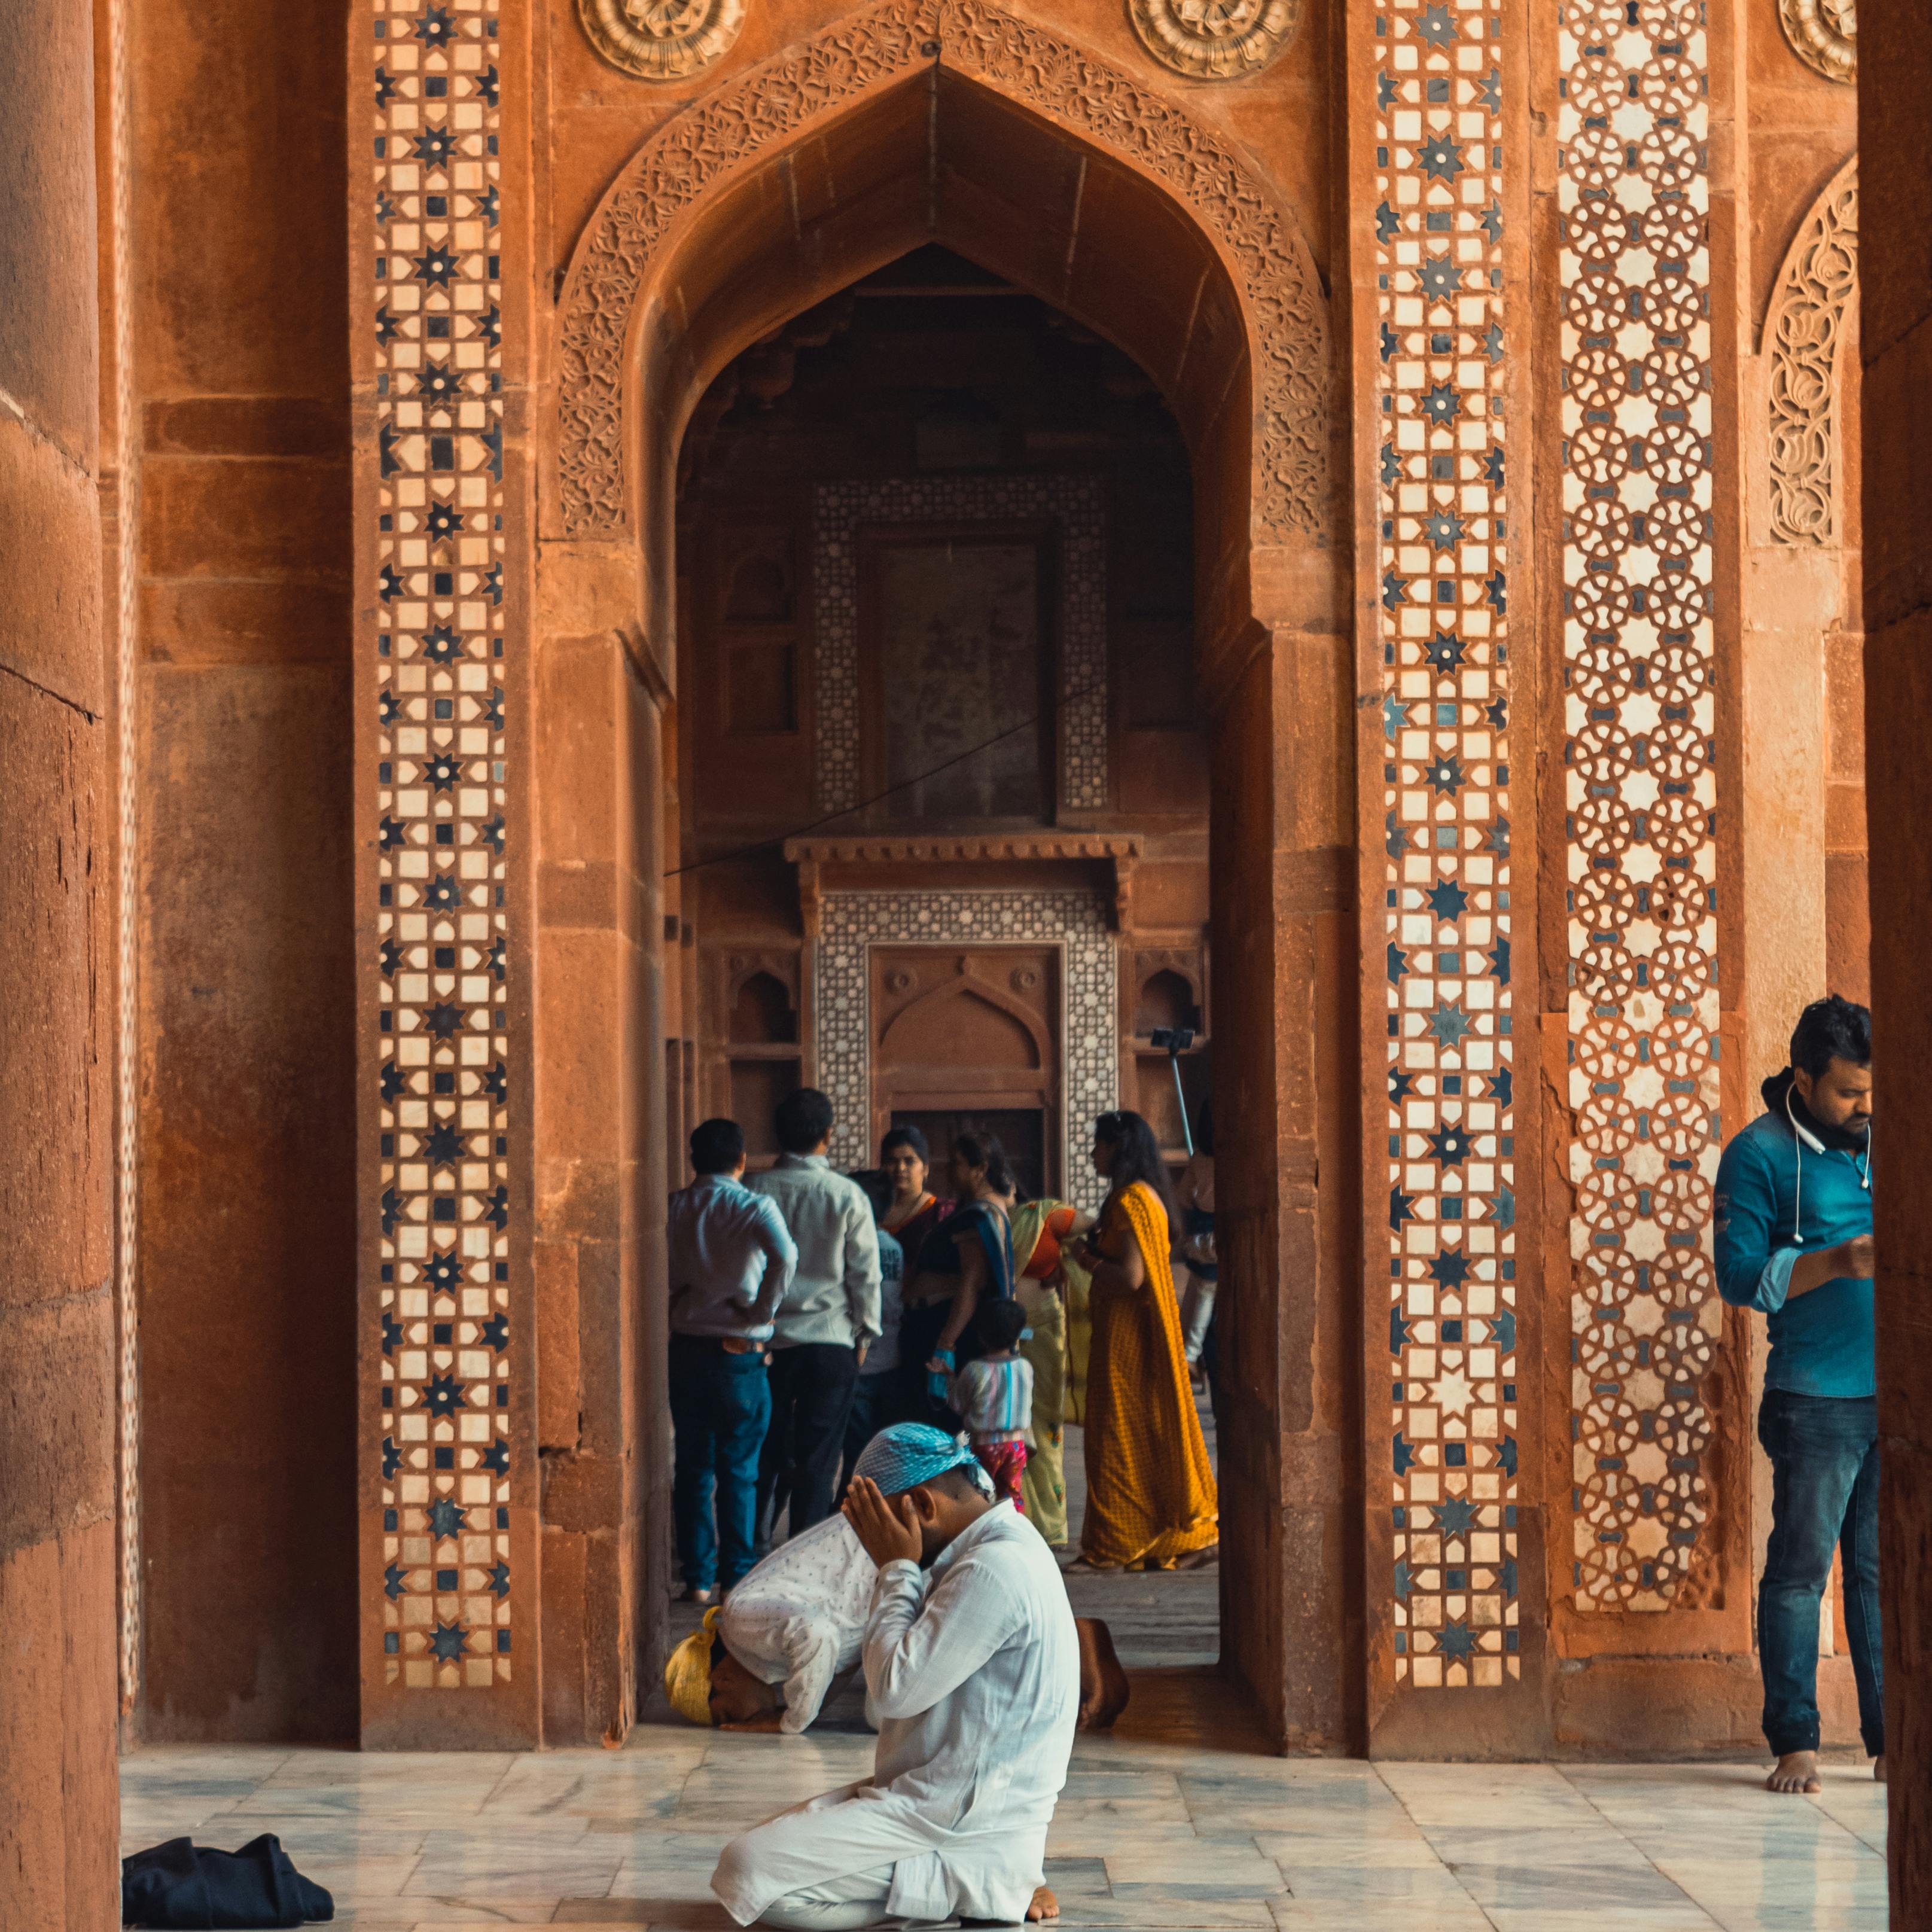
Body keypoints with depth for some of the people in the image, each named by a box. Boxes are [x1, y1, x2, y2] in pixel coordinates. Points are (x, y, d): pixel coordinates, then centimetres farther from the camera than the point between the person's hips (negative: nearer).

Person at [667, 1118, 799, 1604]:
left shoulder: (673, 1208, 3)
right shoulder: (754, 1208, -7)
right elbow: (784, 1257, -24)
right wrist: (761, 1313, -13)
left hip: (686, 1347, 3)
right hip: (740, 1352, -3)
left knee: (692, 1469, 9)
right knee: (739, 1472, 4)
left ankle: (697, 1578, 9)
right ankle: (738, 1578, 5)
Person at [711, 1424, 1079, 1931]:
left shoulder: (995, 1570, -22)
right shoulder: (997, 1551, 12)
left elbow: (895, 1689, -20)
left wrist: (896, 1569, -12)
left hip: (964, 1819, -11)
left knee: (746, 1874, -17)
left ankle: (975, 1884, -9)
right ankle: (983, 1878, 5)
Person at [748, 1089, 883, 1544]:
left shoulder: (756, 1190, -2)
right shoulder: (847, 1196, -6)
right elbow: (866, 1272, -3)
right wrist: (864, 1333, 9)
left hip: (767, 1337, 2)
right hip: (830, 1338, -2)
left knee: (765, 1451, 11)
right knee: (818, 1455, 3)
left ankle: (757, 1543, 12)